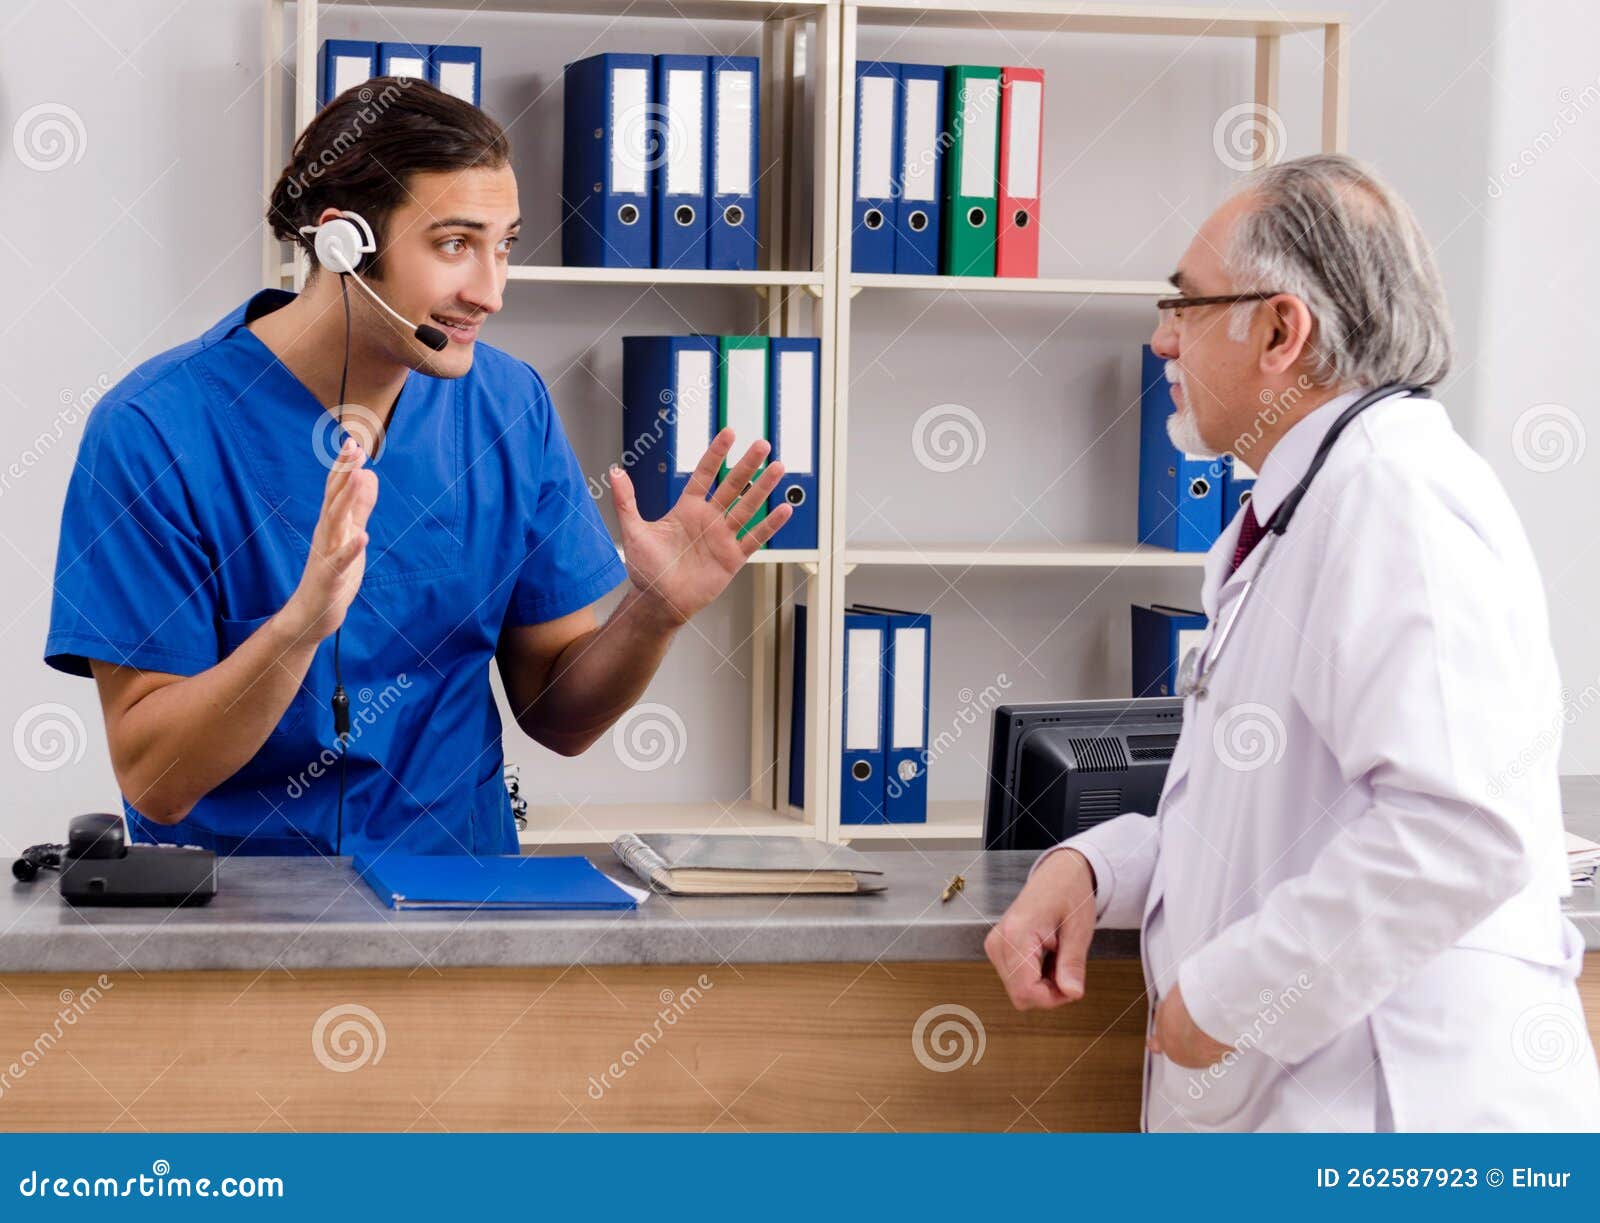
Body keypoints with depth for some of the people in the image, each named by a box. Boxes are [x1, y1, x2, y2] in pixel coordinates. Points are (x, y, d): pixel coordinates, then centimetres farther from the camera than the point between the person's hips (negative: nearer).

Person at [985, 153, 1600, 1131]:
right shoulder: (1291, 516, 16)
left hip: (1398, 1102, -9)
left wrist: (1223, 1000, -20)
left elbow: (1461, 829, -30)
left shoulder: (1399, 497, -17)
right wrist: (1088, 867, 5)